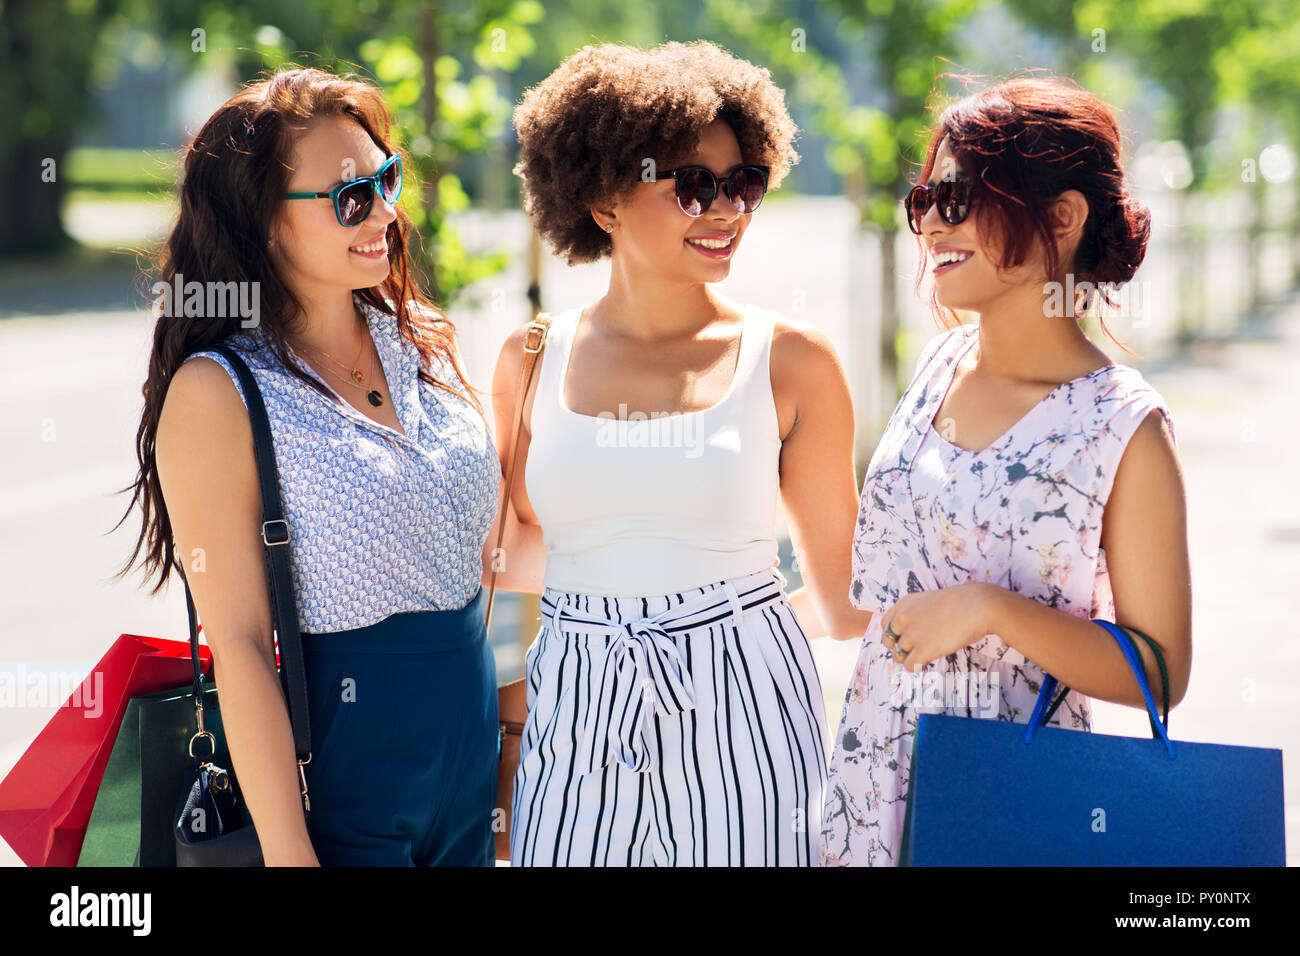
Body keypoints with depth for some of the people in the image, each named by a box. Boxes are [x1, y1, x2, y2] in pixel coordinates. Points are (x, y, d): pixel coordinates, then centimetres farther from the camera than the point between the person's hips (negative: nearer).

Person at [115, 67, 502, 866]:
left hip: (473, 762, 6)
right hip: (341, 779, -6)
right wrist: (288, 852, -18)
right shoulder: (216, 393, -14)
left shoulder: (423, 340, 5)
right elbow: (238, 643, -16)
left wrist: (511, 734, 11)